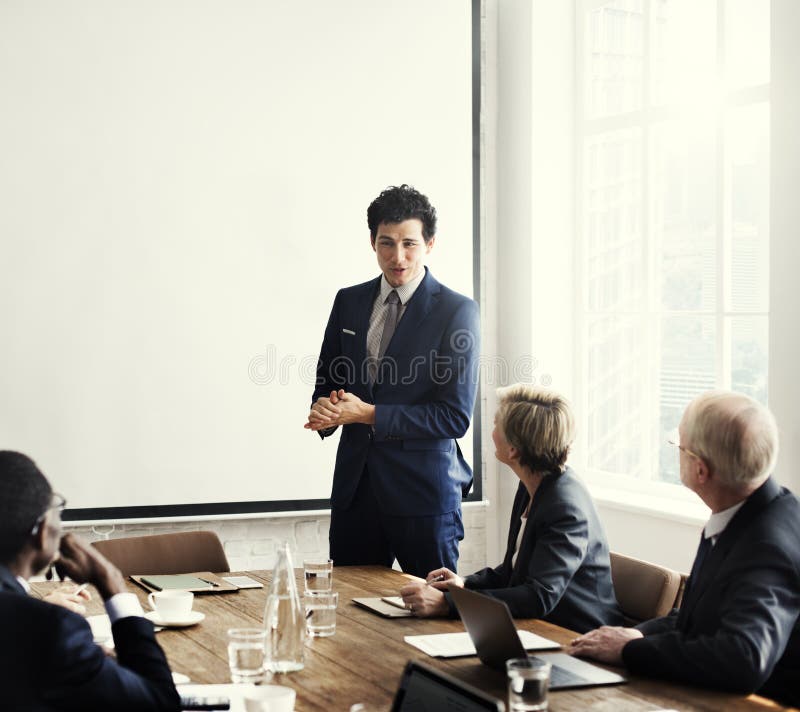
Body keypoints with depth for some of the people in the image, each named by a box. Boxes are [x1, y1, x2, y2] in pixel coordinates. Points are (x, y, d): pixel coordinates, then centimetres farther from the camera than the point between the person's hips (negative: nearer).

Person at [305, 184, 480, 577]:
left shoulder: (457, 311, -7)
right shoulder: (348, 302, 10)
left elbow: (456, 415, -12)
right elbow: (327, 381, 17)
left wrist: (369, 414, -16)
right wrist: (325, 409, -7)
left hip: (423, 490, -4)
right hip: (355, 486, 5)